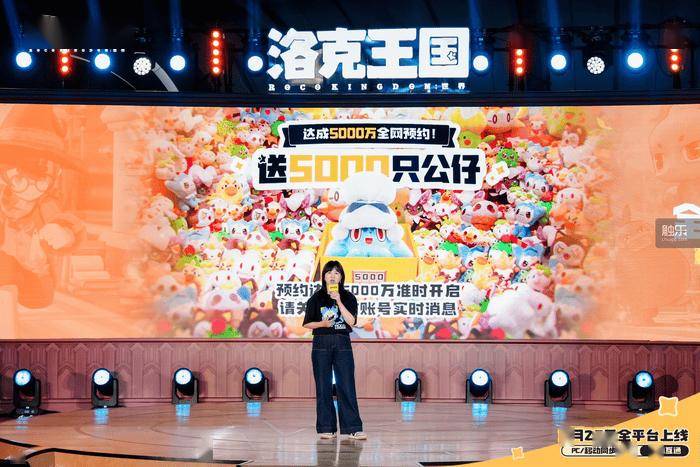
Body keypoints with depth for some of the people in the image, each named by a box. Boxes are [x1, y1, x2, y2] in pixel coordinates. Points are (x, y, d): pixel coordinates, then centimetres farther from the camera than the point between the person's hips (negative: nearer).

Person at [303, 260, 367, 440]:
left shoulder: (348, 297, 6)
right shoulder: (316, 298, 6)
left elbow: (351, 321, -7)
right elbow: (307, 324, 7)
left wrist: (339, 302, -13)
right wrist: (322, 324, -10)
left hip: (342, 344, 0)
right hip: (321, 344, 0)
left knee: (347, 386, -5)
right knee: (324, 387, 2)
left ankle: (353, 428, -4)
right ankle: (326, 428, 8)